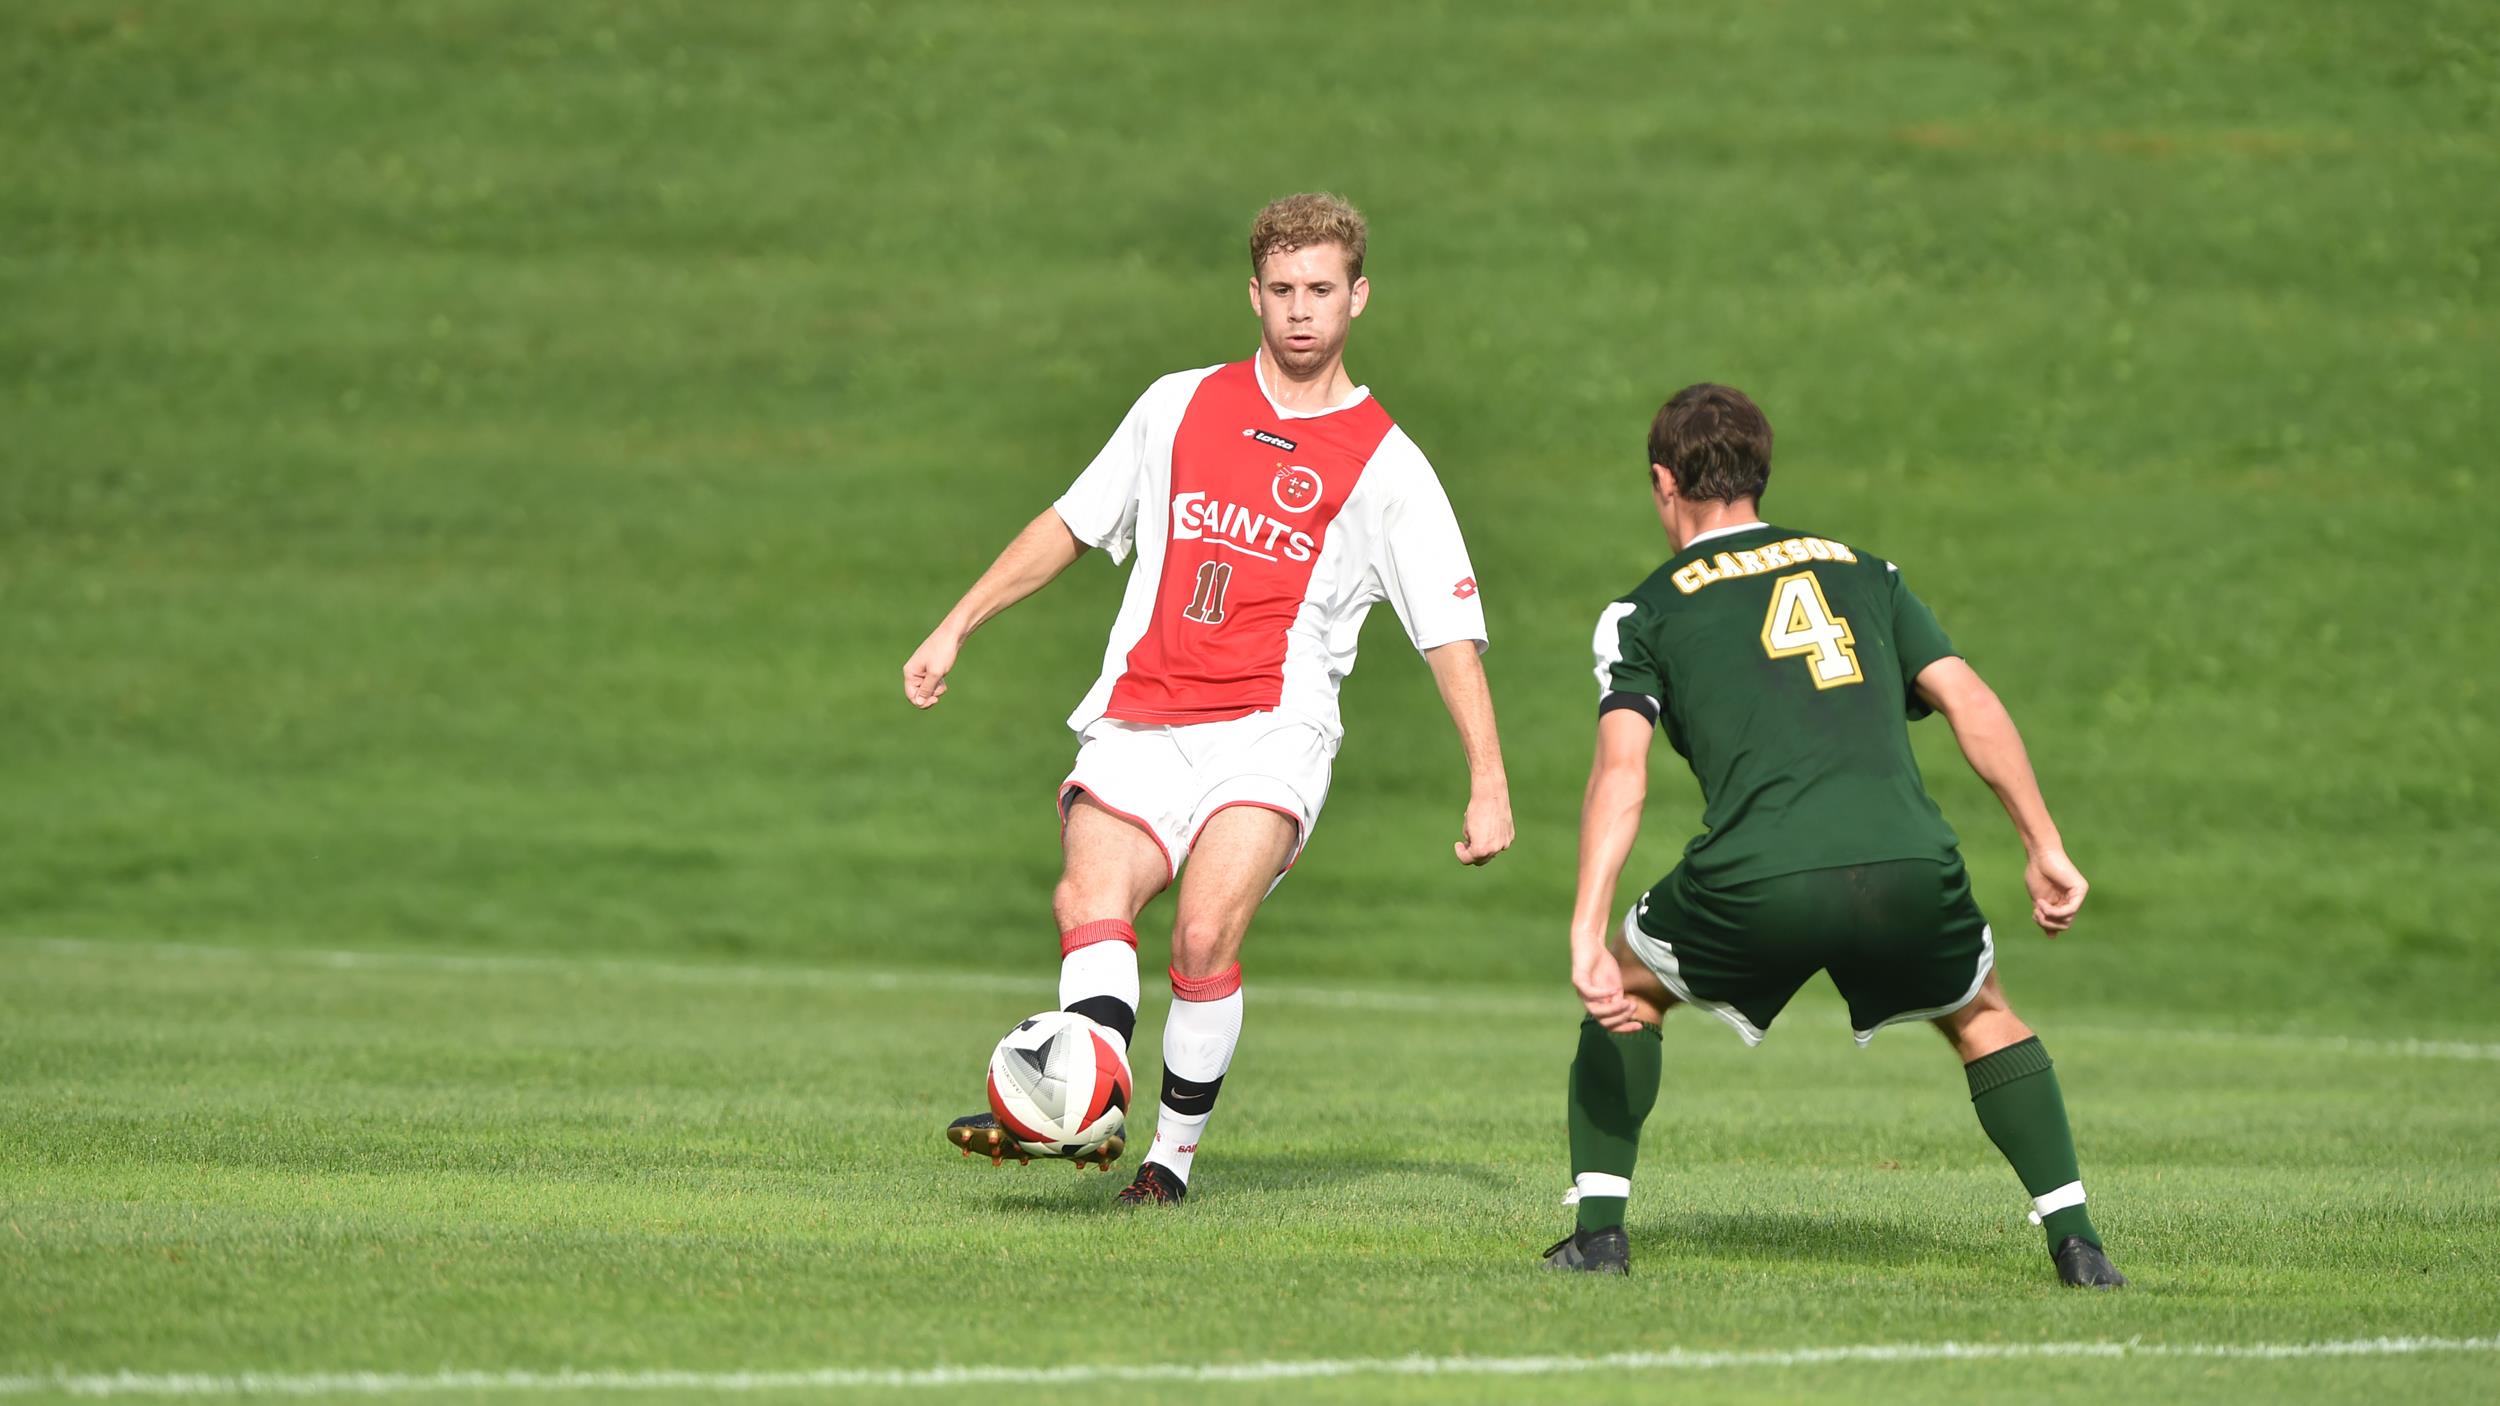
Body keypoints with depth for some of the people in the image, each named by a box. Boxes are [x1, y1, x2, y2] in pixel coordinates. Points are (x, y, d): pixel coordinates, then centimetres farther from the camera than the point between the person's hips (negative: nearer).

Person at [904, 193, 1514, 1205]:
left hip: (1271, 732, -3)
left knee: (1205, 933, -25)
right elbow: (1073, 523, 24)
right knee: (1089, 901, -24)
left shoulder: (1386, 466, 7)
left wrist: (1488, 787, -1)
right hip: (1139, 725, 3)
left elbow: (1451, 634, 6)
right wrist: (956, 627, 20)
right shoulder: (1180, 405, 15)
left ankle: (1176, 1150, -14)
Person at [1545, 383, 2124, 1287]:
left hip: (1758, 886, -2)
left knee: (1630, 989, 28)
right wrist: (2045, 851, 15)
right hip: (1910, 868, 2)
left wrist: (1588, 939, -7)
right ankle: (2074, 1239, 15)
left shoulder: (1643, 615, 16)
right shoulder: (1862, 572, 25)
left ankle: (1599, 1229, 18)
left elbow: (1621, 772, 0)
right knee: (1983, 1016, 31)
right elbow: (1972, 707, 14)